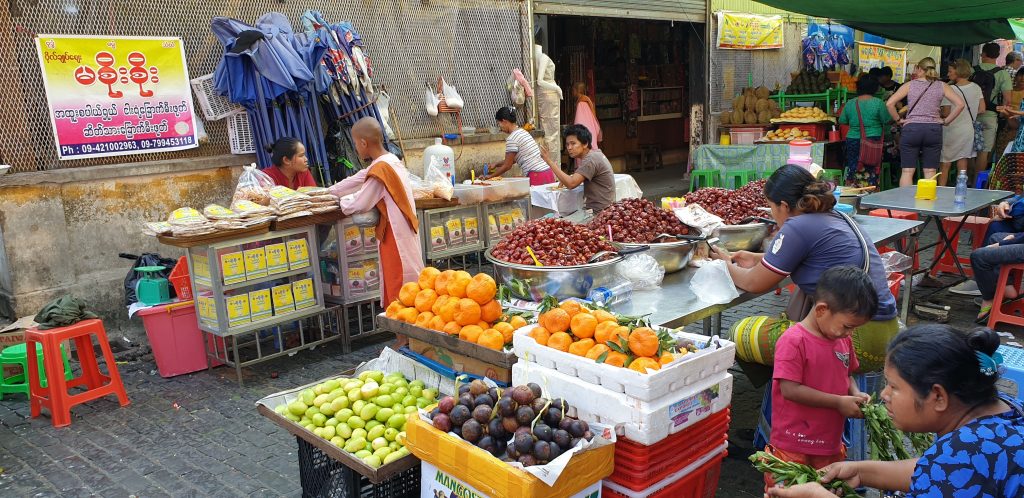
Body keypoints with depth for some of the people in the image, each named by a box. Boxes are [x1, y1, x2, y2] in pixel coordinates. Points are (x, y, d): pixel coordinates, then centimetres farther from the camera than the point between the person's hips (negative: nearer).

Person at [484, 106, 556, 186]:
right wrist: (496, 165, 31)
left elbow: (507, 166, -3)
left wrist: (490, 176, 9)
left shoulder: (512, 139, -10)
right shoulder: (523, 132, 17)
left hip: (537, 176, -9)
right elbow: (513, 160, 26)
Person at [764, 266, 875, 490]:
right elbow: (790, 390, -24)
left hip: (831, 445, 7)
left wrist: (855, 394, -3)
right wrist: (839, 402, -20)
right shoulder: (793, 341, -21)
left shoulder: (843, 340, 4)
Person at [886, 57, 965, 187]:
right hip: (933, 129, 1)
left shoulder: (909, 85, 3)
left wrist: (898, 120, 5)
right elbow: (960, 104, -2)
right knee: (930, 171, 6)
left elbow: (889, 103, -5)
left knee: (907, 171, 1)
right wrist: (946, 121, 5)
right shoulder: (942, 86, 6)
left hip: (911, 128, -1)